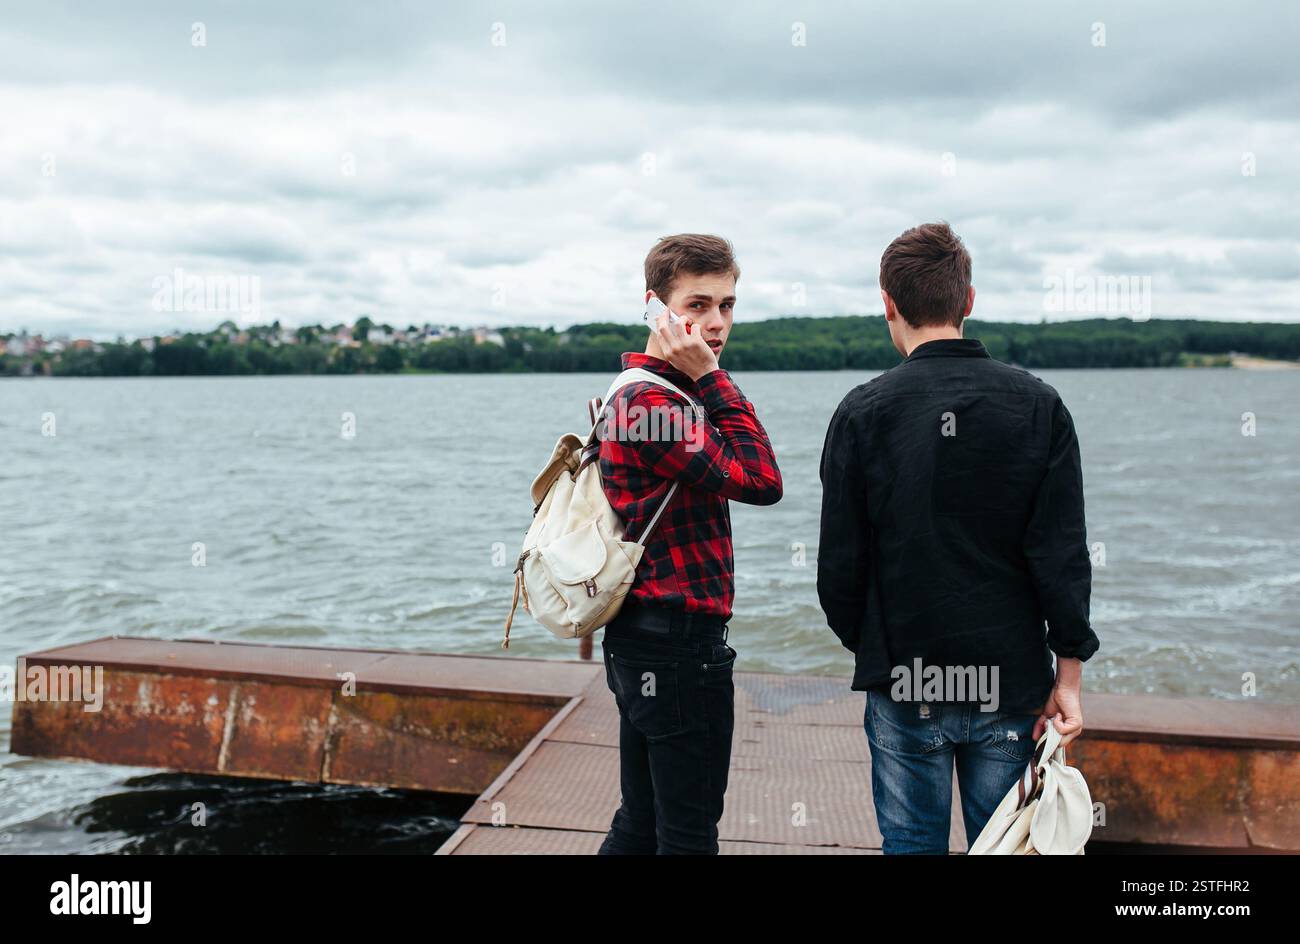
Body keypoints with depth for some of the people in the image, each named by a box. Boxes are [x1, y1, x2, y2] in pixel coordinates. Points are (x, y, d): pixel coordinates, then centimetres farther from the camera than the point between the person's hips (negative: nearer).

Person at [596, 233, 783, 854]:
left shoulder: (634, 395, 15)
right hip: (678, 640, -11)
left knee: (641, 822, 19)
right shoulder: (651, 402, -19)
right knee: (689, 832, 2)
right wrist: (711, 377, -17)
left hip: (641, 639, 11)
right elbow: (760, 481, -19)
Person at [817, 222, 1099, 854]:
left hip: (902, 685, -1)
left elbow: (839, 563, -4)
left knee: (911, 843, 13)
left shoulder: (862, 412, -7)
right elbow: (1063, 556, -5)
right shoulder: (1039, 406, -4)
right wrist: (1069, 675, 2)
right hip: (1012, 683, 1)